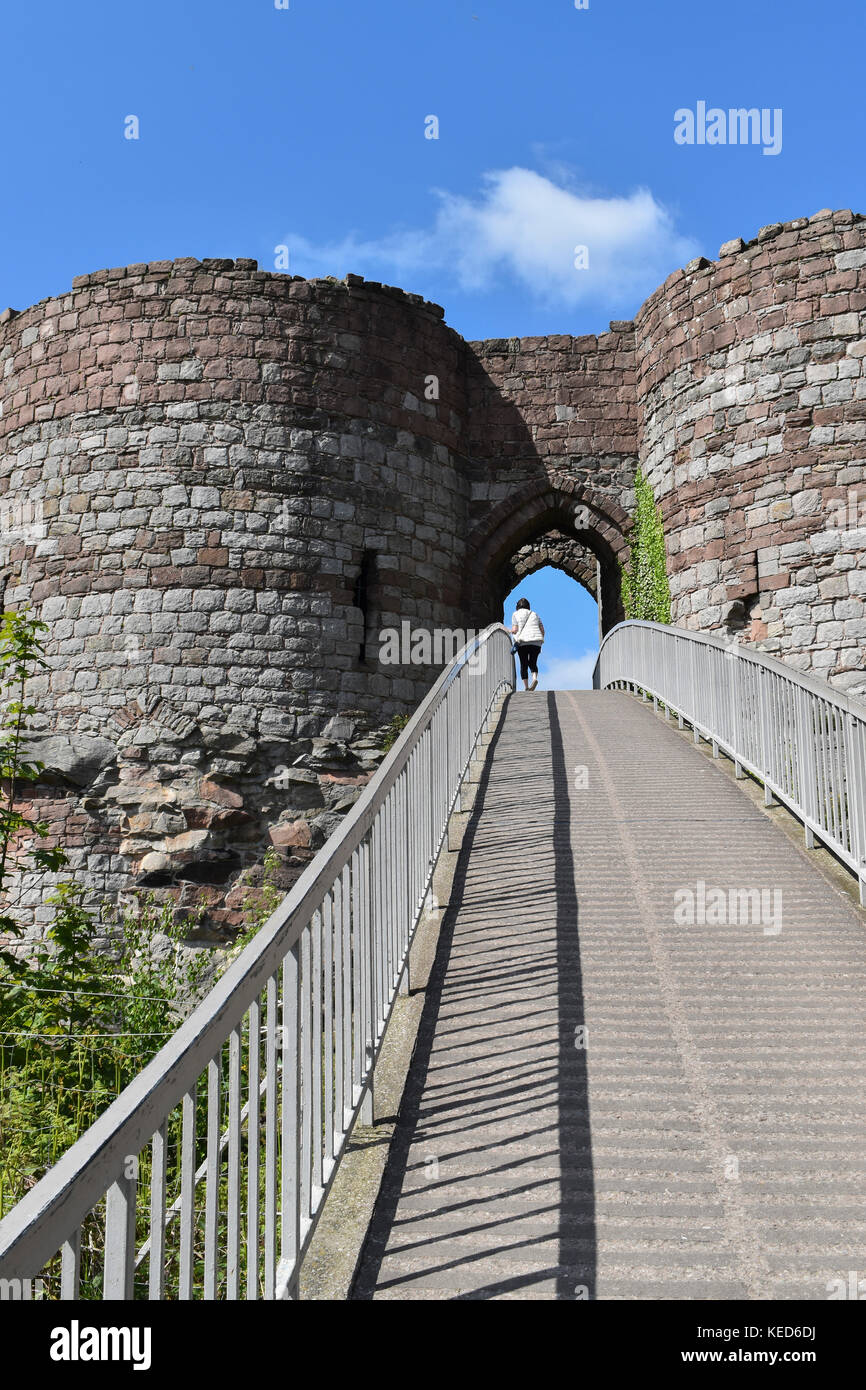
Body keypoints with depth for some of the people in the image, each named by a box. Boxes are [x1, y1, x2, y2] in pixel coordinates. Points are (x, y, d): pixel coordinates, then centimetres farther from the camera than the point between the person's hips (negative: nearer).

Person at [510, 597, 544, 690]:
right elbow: (542, 629, 9)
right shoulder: (534, 614, 17)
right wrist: (540, 639, 21)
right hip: (536, 642, 3)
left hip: (522, 642, -3)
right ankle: (535, 678, -17)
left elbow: (514, 630, -3)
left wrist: (512, 630, 19)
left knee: (523, 665, 4)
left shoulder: (516, 614, 7)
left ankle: (526, 687, -3)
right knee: (533, 663, 13)